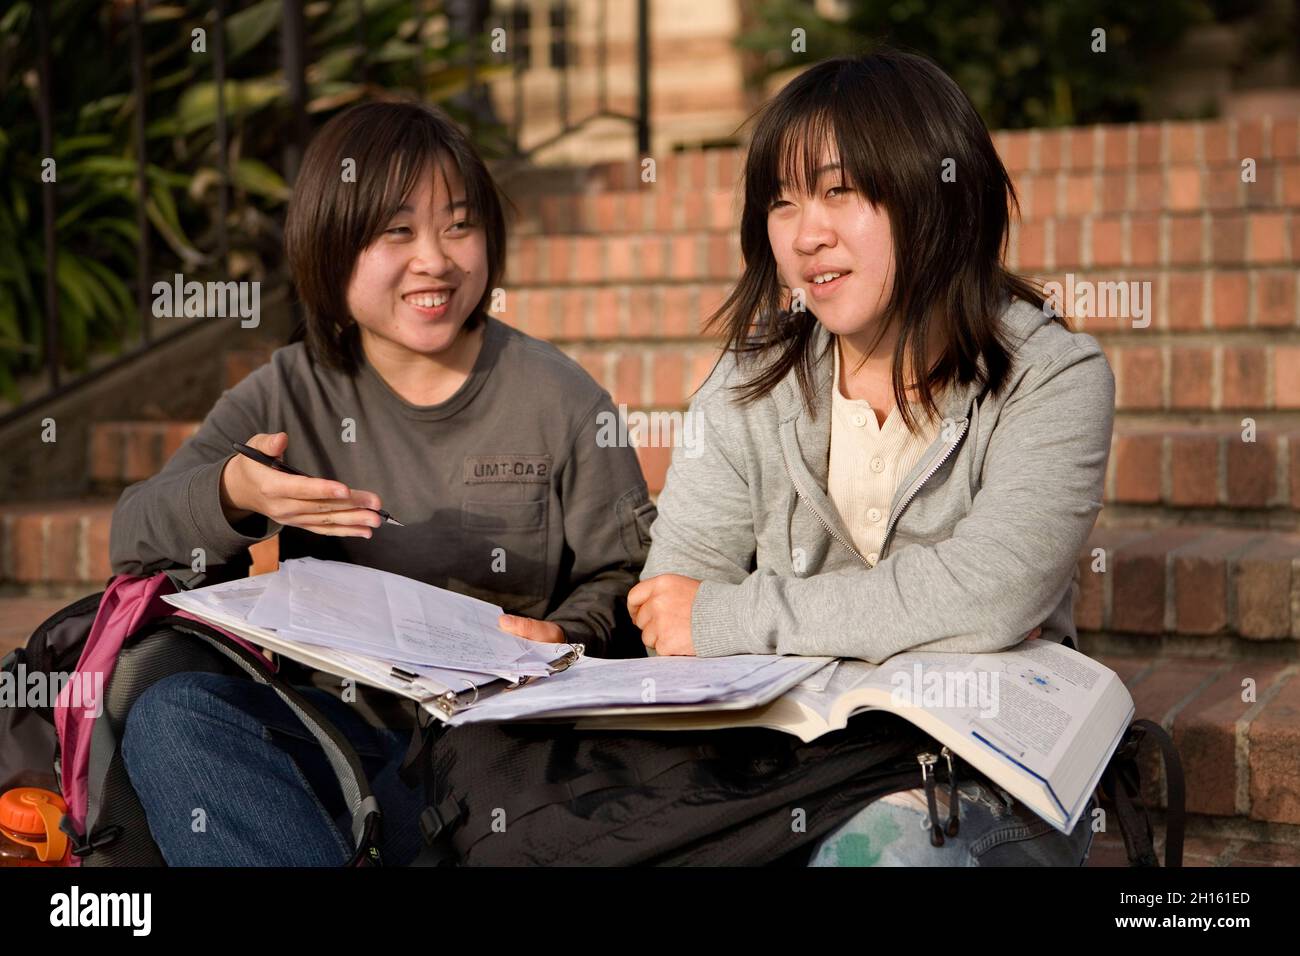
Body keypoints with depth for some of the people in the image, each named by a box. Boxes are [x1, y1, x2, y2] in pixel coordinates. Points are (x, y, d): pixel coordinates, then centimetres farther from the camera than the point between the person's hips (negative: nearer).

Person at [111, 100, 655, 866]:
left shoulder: (559, 400, 3)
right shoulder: (291, 397, 8)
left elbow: (623, 577, 8)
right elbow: (134, 540, -1)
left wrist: (565, 638, -15)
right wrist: (231, 496, -23)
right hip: (335, 727, 4)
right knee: (171, 712, -28)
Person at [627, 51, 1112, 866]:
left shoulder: (1052, 375, -3)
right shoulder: (754, 379, 8)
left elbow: (984, 592, -18)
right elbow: (672, 599, -1)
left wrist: (728, 619, -14)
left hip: (991, 779, -4)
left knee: (891, 835, -37)